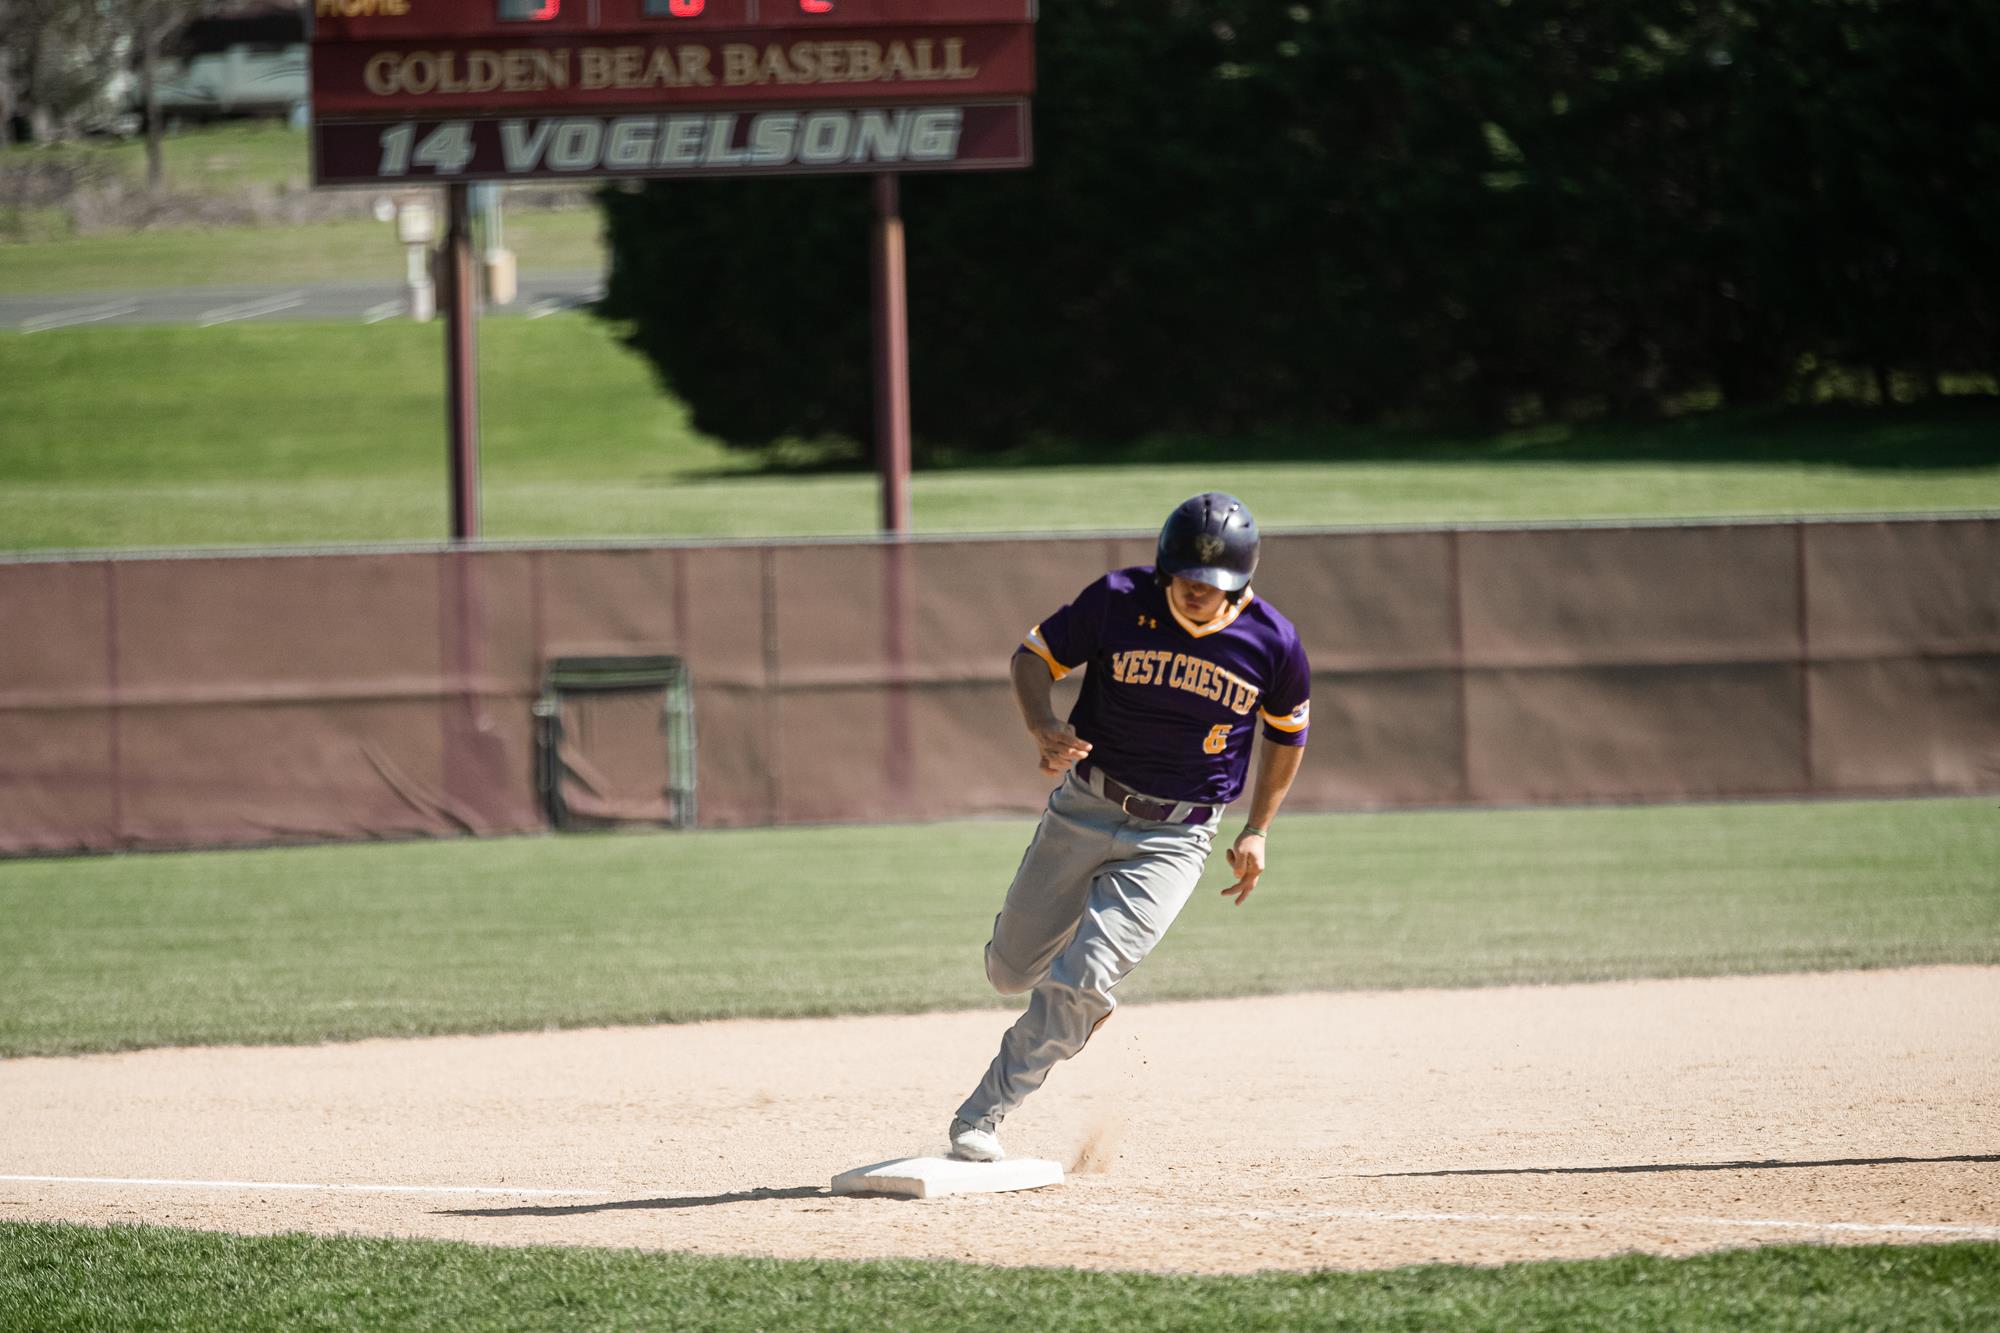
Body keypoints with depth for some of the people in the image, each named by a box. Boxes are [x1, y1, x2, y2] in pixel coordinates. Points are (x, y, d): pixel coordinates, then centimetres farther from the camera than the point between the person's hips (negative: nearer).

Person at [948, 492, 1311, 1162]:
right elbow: (1035, 654, -1)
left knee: (1078, 981, -17)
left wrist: (1257, 831, 7)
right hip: (1085, 809, 2)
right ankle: (1082, 1001, 44)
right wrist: (1043, 727, -21)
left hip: (1174, 839, -2)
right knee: (1012, 970, 9)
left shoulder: (1274, 644, -11)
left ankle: (982, 1115, -7)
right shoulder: (1119, 601, -13)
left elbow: (1286, 730, 9)